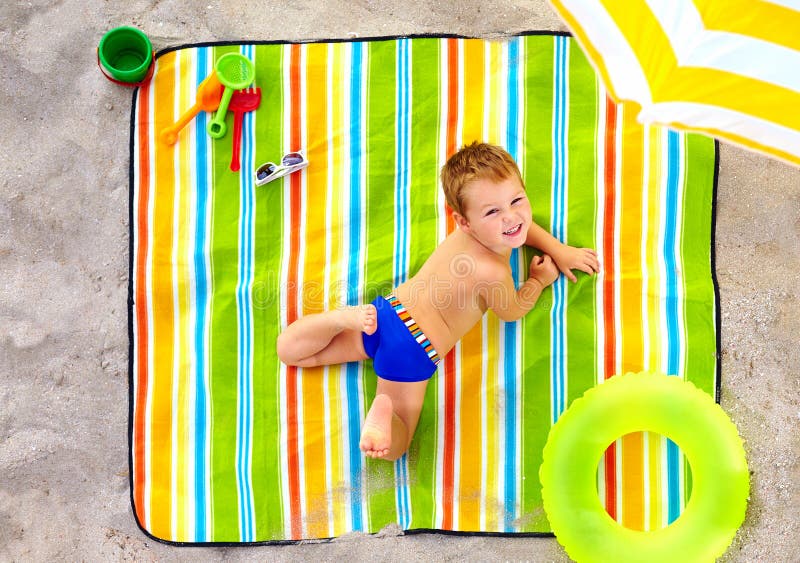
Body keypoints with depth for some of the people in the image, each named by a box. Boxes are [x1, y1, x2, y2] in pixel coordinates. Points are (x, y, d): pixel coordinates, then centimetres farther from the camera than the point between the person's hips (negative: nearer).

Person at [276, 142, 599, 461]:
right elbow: (512, 312, 1)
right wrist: (539, 279, 17)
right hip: (414, 348, -7)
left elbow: (520, 225, 25)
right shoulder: (492, 272, -23)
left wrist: (559, 249, 21)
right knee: (392, 446, 10)